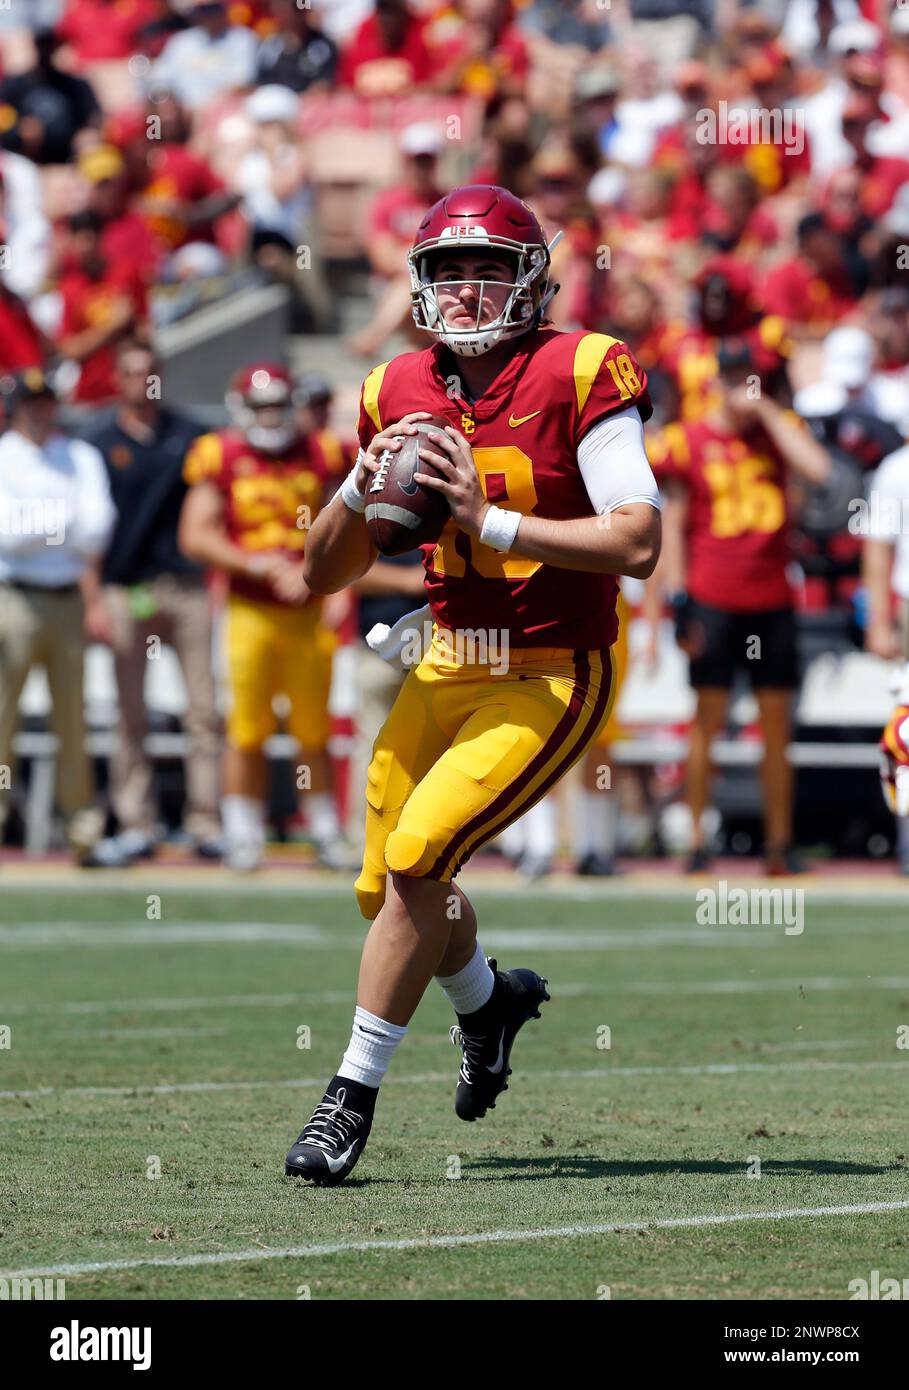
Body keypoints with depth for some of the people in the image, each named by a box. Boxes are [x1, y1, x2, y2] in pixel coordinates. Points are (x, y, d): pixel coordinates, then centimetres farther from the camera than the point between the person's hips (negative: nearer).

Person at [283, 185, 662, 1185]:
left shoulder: (579, 376, -12)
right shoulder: (400, 393, 4)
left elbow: (637, 543, -21)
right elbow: (322, 575, 9)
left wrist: (490, 518, -24)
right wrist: (363, 490, -11)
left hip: (551, 679, -6)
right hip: (446, 672, 6)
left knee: (416, 857, -19)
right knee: (389, 888, 9)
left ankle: (355, 1093, -7)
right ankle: (487, 999, 42)